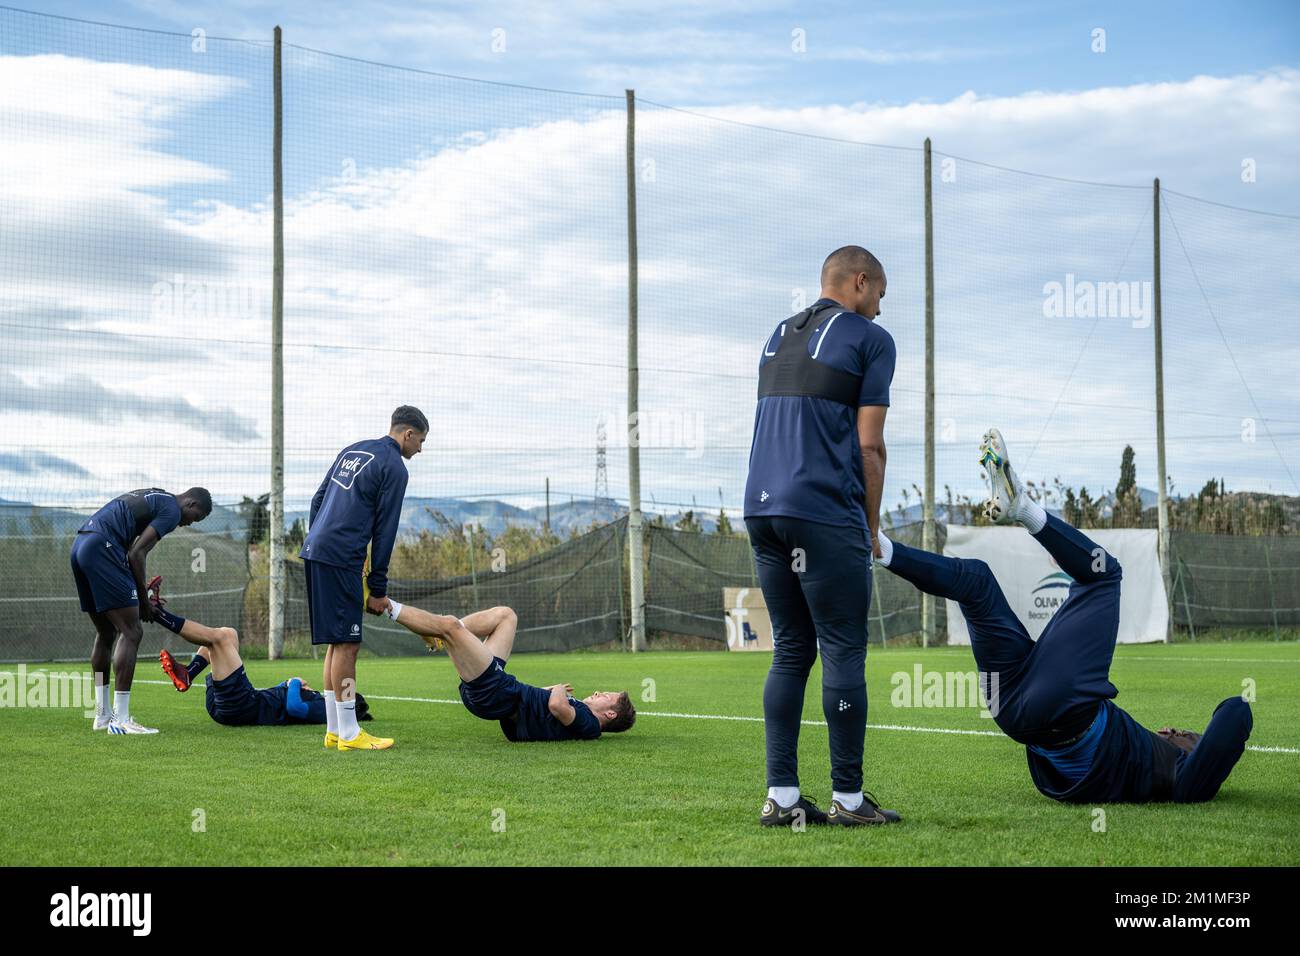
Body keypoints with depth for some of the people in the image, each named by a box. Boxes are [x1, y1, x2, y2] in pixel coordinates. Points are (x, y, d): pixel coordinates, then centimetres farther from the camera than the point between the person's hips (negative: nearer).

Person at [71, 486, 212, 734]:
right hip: (102, 548, -10)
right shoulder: (171, 510, -1)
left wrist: (141, 598, 19)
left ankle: (102, 715, 23)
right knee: (131, 633, -7)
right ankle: (120, 720, -11)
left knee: (105, 634, 19)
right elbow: (136, 553, -9)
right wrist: (143, 600, 1)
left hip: (79, 546, 10)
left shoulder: (152, 498, 27)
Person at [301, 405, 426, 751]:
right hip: (341, 559, -9)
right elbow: (384, 531, -7)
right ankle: (348, 733, -1)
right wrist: (378, 589, -3)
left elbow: (318, 499, 21)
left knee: (337, 642, 13)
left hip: (315, 551, 9)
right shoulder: (393, 468, -5)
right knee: (346, 643, -4)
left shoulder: (353, 451, 20)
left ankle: (334, 729, 15)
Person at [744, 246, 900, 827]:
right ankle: (848, 798, 0)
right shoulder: (869, 339, 1)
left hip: (762, 510, 7)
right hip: (824, 514, -7)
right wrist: (872, 527, 4)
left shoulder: (778, 338, 22)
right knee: (843, 652, -2)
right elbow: (868, 445, -4)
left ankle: (780, 796, 7)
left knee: (791, 652, 11)